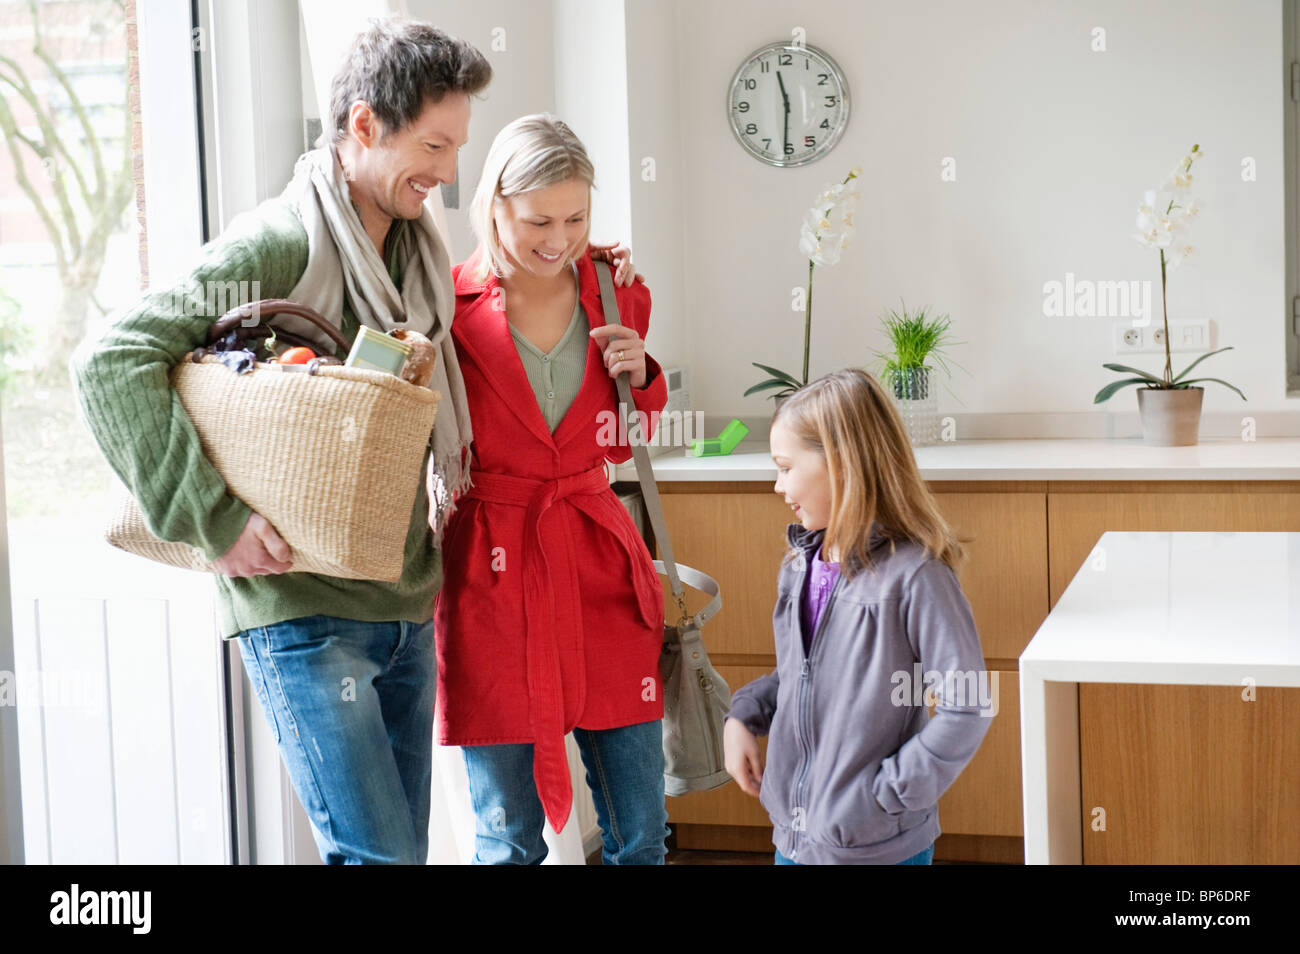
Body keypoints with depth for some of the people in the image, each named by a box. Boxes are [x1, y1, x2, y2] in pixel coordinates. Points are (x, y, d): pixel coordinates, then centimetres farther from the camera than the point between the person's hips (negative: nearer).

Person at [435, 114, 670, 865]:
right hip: (494, 578, -3)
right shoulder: (451, 306, -5)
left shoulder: (617, 297, 6)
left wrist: (641, 376, 1)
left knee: (640, 833, 8)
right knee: (510, 844, 4)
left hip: (601, 565, 3)